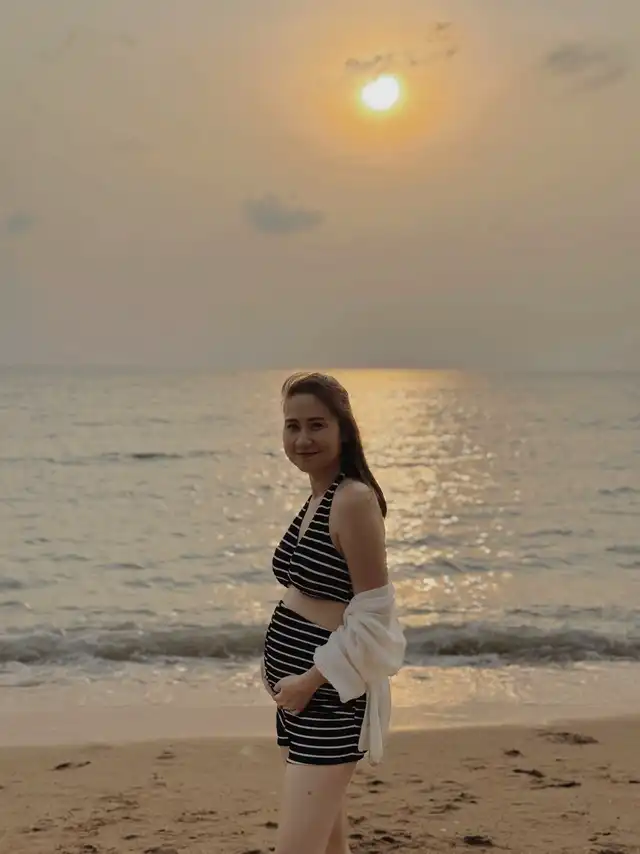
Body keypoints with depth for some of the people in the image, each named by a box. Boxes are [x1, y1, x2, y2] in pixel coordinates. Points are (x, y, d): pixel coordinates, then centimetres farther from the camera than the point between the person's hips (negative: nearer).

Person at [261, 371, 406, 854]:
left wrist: (311, 680, -18)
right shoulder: (317, 499, 11)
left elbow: (374, 616, -19)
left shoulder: (355, 499, -16)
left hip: (330, 693, -9)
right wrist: (286, 673, 8)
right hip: (302, 688, 9)